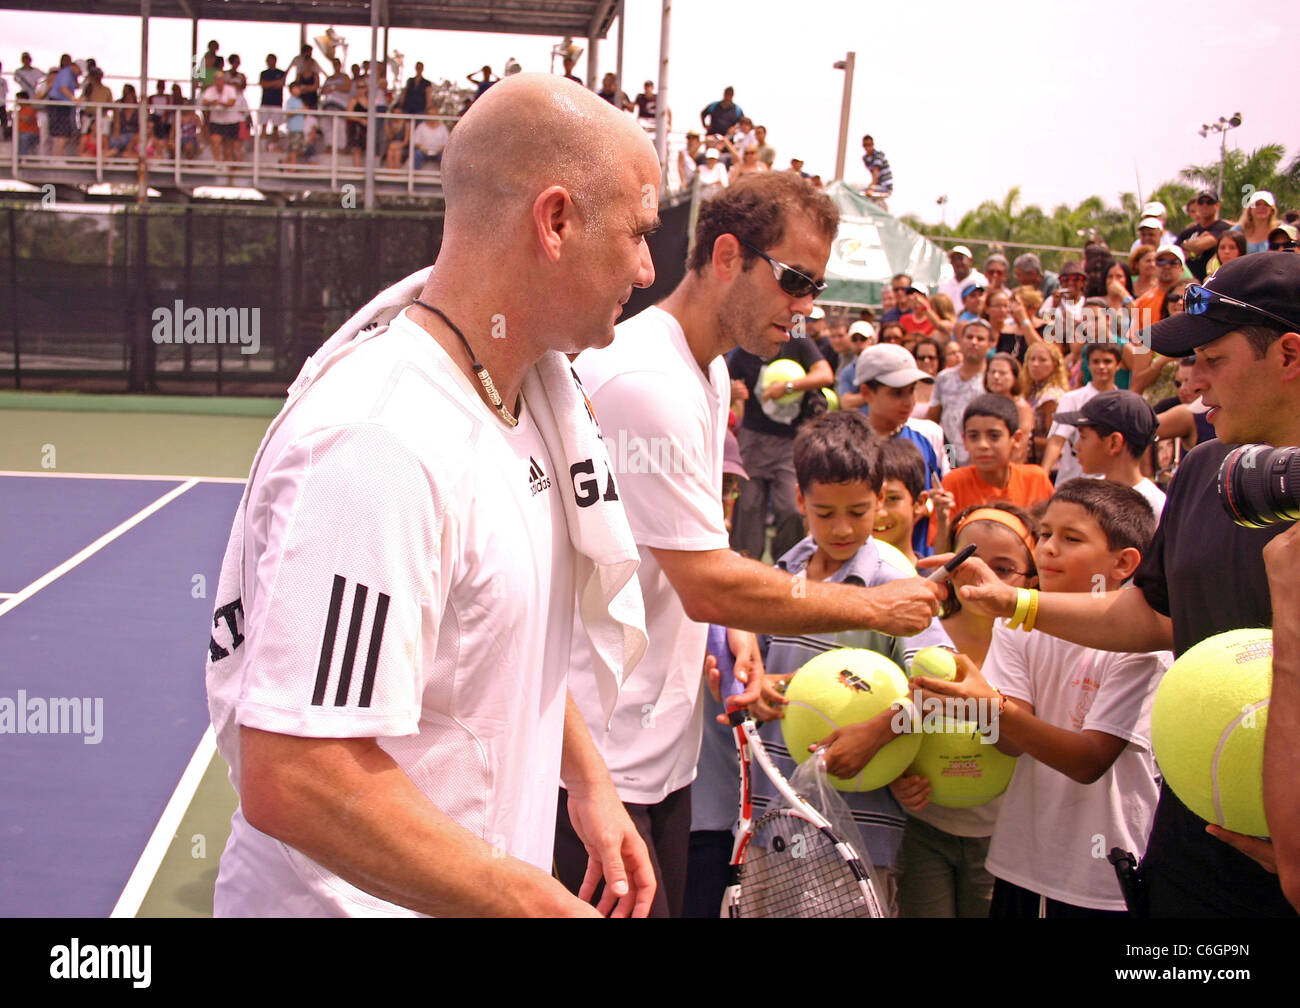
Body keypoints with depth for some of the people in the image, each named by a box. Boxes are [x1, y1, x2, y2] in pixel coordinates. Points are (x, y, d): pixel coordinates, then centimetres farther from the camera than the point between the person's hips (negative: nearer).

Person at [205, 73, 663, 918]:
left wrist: (586, 777, 7)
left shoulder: (525, 394, 1)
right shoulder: (382, 441, -28)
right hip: (358, 898, -8)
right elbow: (290, 779, -31)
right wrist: (549, 906, -26)